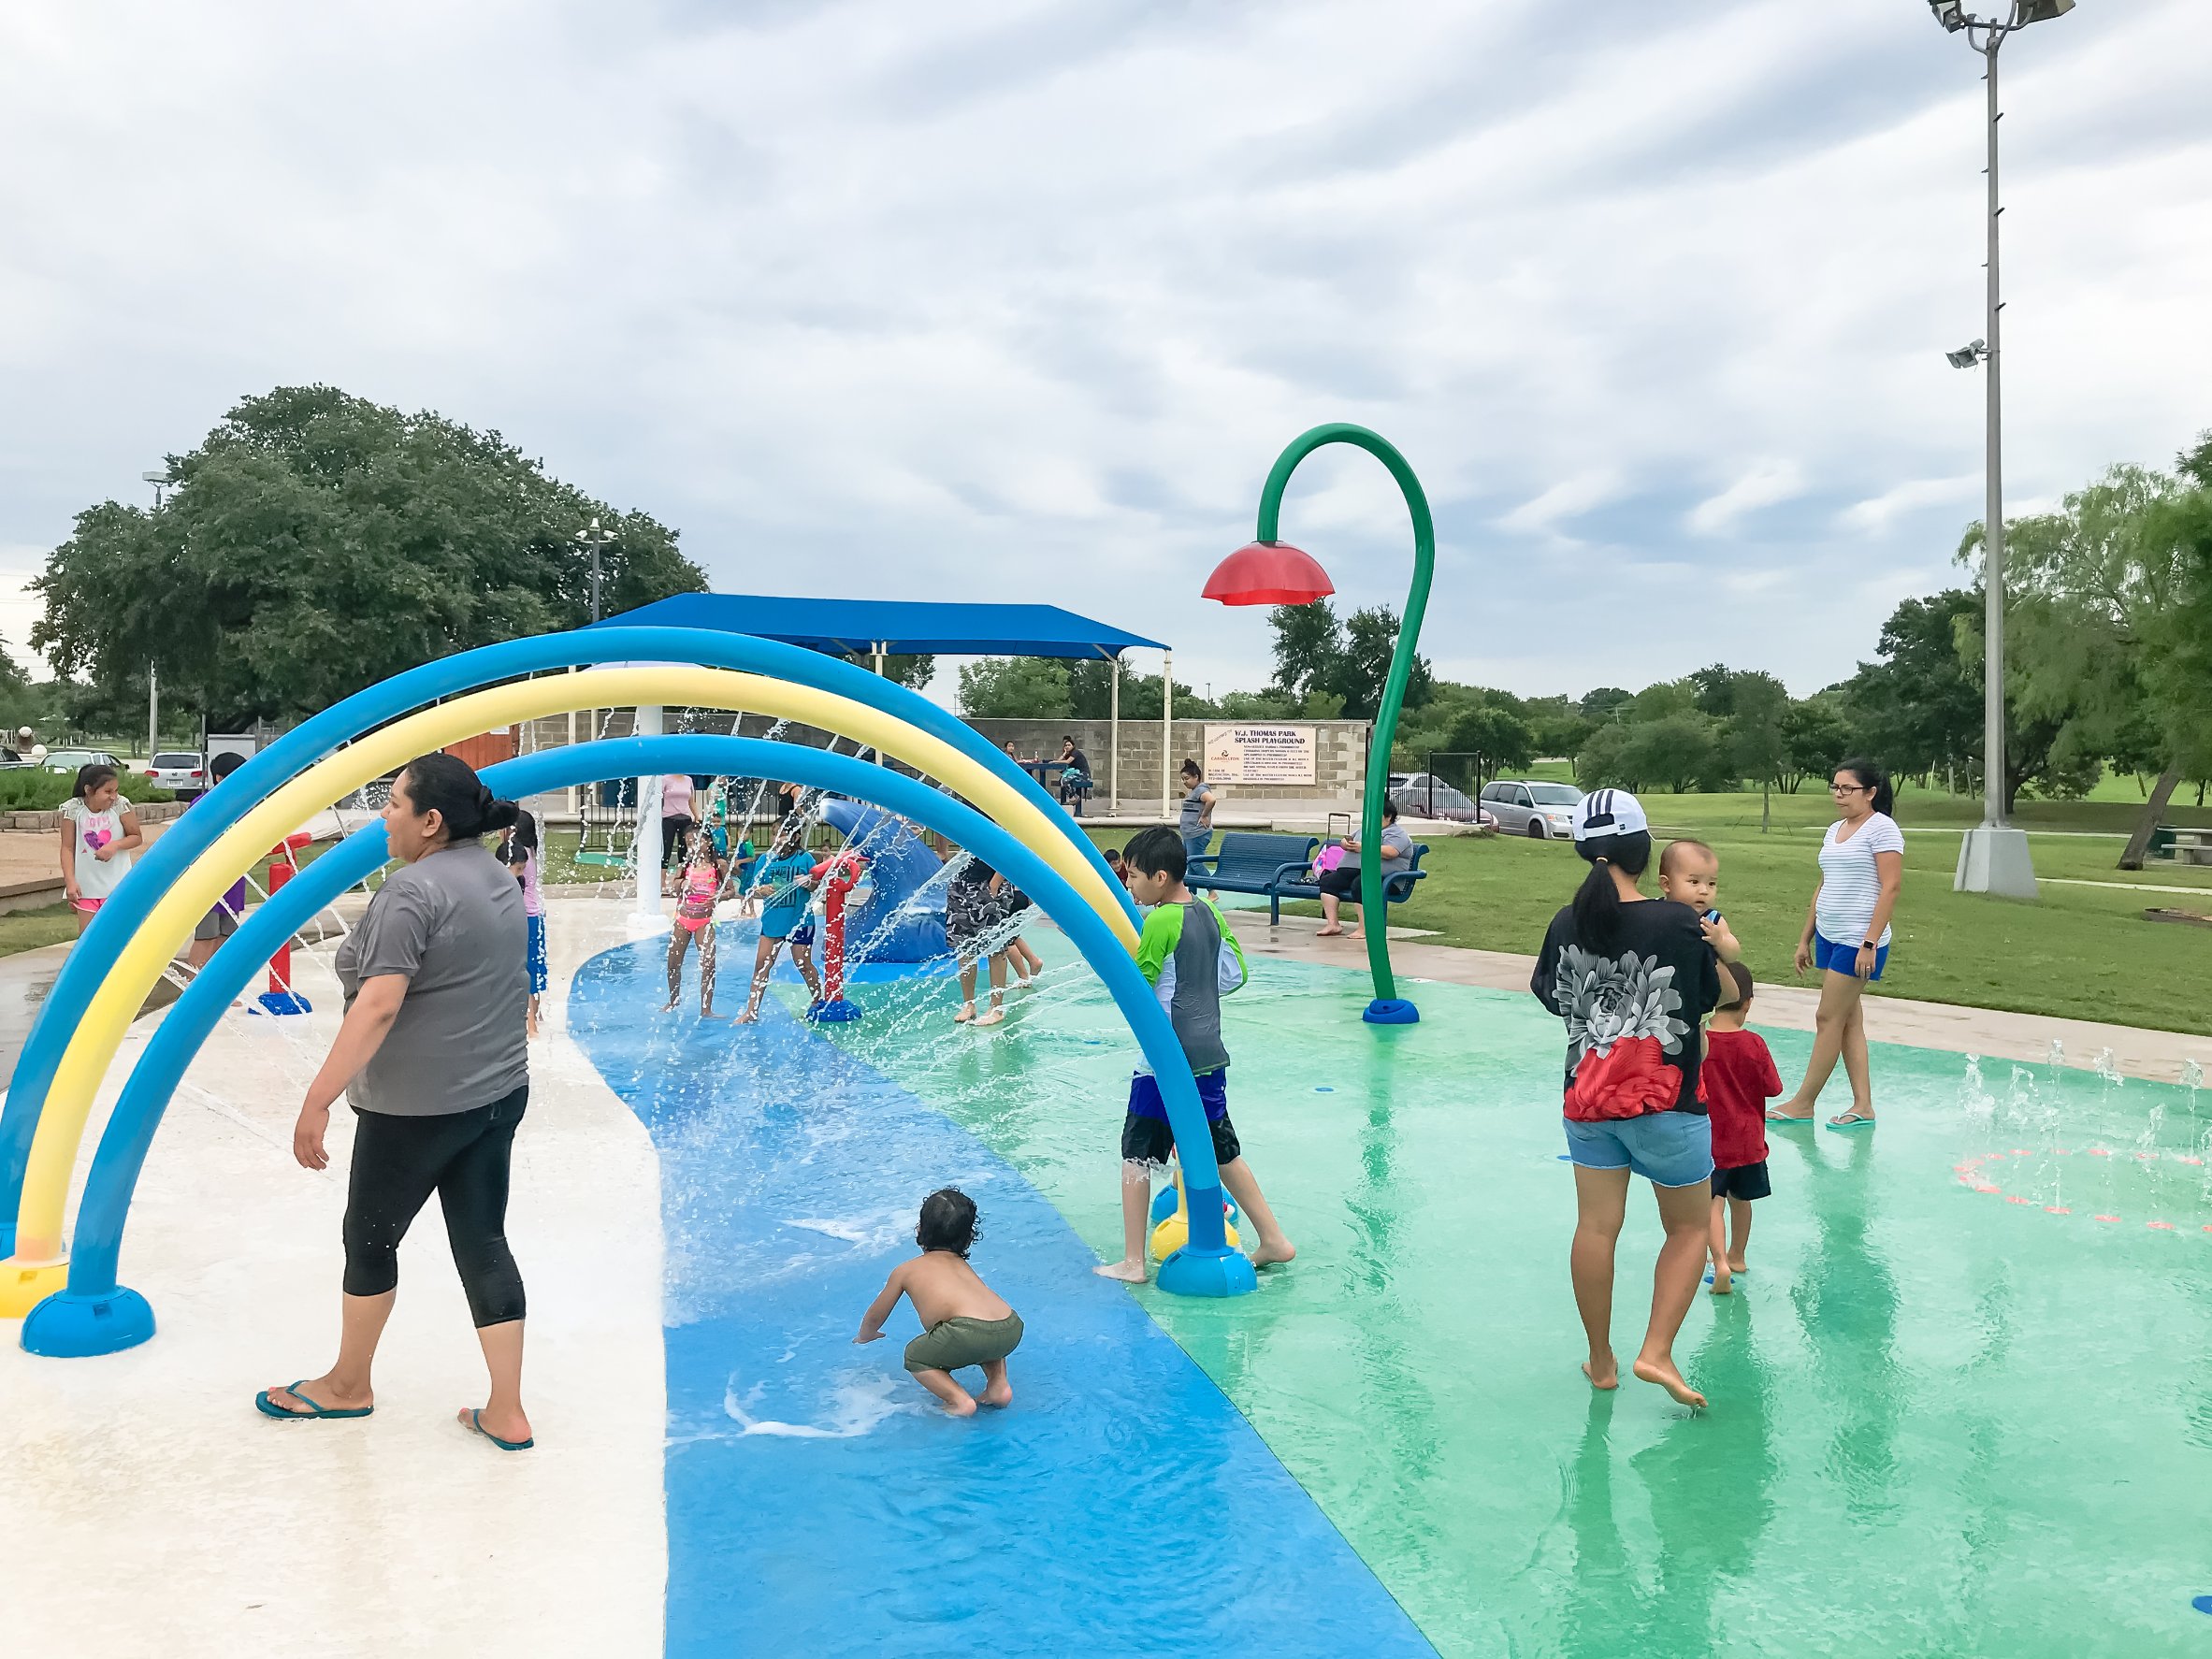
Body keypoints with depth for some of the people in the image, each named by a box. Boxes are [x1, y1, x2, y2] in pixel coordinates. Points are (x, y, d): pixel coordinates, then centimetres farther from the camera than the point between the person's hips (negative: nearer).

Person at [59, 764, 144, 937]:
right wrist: (70, 882, -13)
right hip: (85, 885, 1)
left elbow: (137, 837, -2)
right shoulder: (73, 809, -11)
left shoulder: (121, 805, -12)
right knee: (86, 935, 7)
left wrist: (115, 845, -21)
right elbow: (67, 848, -6)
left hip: (117, 884, -1)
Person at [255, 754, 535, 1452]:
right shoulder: (496, 876, 7)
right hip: (498, 1094, 8)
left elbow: (379, 1006, -26)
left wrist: (318, 1101, -24)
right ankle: (506, 1414, 13)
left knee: (370, 1237, 14)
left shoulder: (413, 889, -19)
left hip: (418, 1105, -8)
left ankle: (348, 1386, 35)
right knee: (483, 1244, 11)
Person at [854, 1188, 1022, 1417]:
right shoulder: (961, 1264, 35)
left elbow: (874, 1318, 37)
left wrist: (865, 1336, 59)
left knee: (915, 1357, 20)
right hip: (1012, 1330, 5)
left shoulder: (906, 1270, 23)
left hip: (971, 1332, -5)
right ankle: (999, 1385, 18)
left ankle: (960, 1400, 2)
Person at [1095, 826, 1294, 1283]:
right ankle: (1273, 1240, 24)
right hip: (1210, 1055, 8)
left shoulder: (1161, 921, -16)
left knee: (1137, 1155, 4)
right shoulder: (1210, 913, 6)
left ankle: (1132, 1263, 8)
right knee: (1223, 1152, 19)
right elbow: (1236, 974, 13)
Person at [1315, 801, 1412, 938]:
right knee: (1327, 881, -7)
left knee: (1359, 884, -37)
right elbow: (1344, 841, 32)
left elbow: (1390, 852, -20)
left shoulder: (1397, 834, 0)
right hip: (1352, 872, 9)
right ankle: (1333, 924, -13)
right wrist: (1347, 843, 5)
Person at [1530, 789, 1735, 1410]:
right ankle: (1657, 1352, 4)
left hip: (1587, 1098, 3)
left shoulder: (1566, 924, -5)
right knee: (1690, 1226, 15)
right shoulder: (1680, 924, -16)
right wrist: (1716, 948, 16)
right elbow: (1713, 997, 0)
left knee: (1596, 1226, 12)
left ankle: (1601, 1361, 23)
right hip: (1666, 1104, -3)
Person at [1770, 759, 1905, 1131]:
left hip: (1859, 941, -9)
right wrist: (1805, 939, 18)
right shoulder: (1834, 830, 16)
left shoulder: (1881, 828, -9)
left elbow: (1891, 887, -15)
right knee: (1849, 1021, 8)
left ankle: (1803, 1104, 2)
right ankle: (1863, 1106, 12)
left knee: (1829, 1018, -5)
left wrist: (1869, 943, -20)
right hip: (1829, 937, 9)